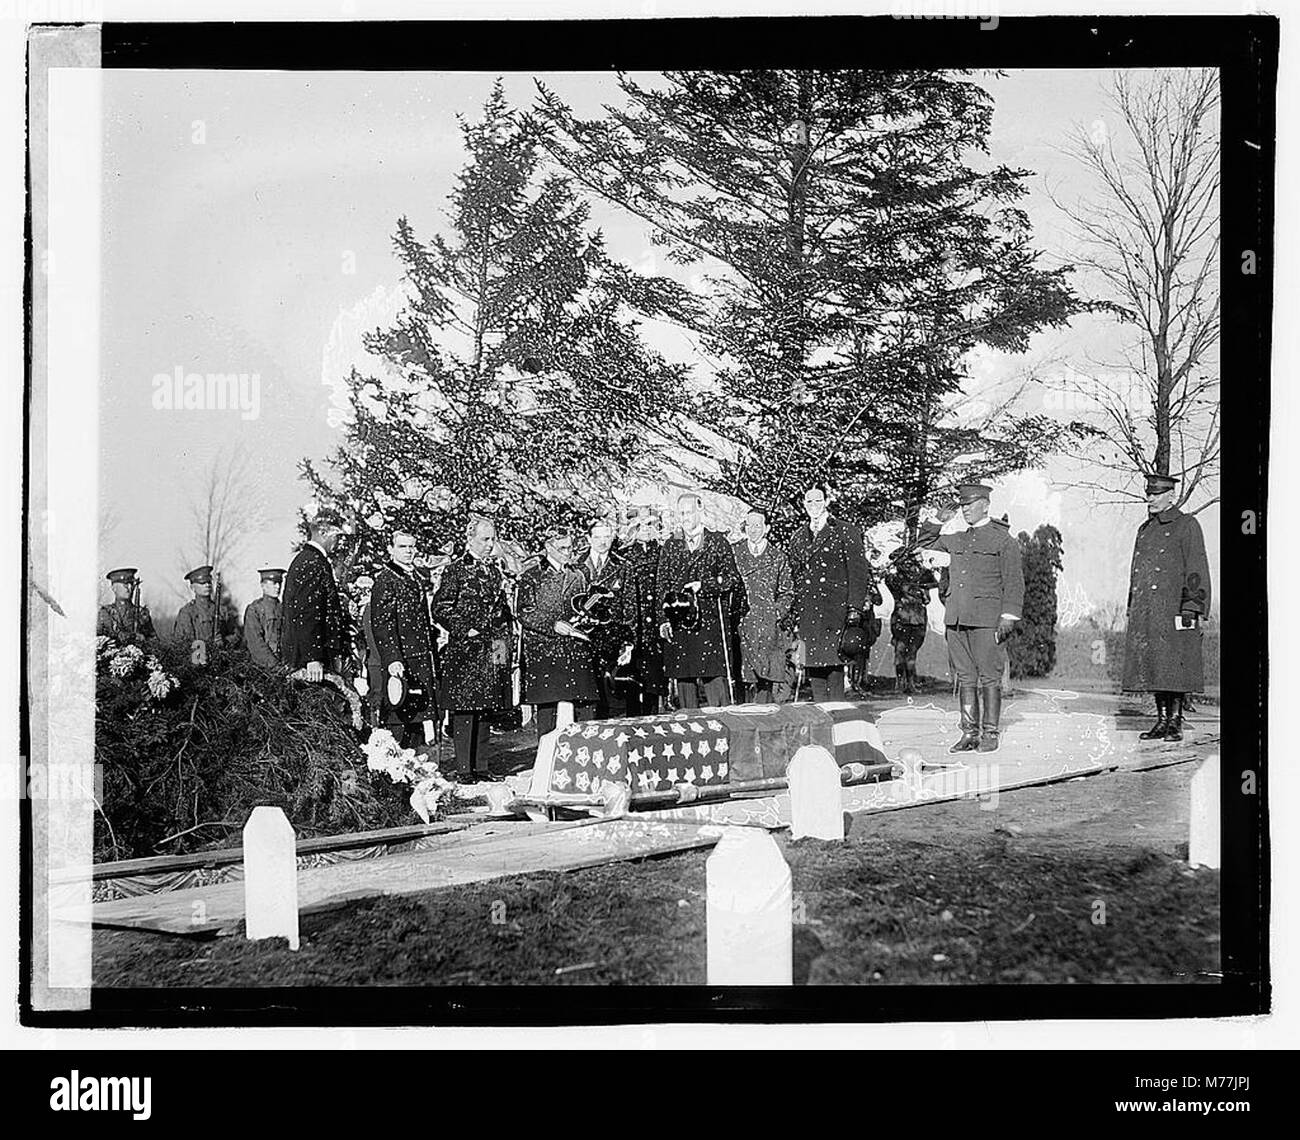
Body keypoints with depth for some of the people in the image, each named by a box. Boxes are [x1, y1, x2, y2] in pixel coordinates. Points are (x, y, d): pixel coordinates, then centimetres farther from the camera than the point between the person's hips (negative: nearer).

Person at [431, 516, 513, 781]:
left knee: (484, 709, 9)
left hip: (492, 651, 6)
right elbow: (440, 610, -8)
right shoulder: (455, 571, -5)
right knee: (463, 710, -4)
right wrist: (466, 632, -12)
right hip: (463, 650, -6)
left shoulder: (495, 571, 14)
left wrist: (503, 640, 7)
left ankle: (481, 767, 14)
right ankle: (464, 769, 0)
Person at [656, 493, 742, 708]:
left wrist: (704, 585, -11)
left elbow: (733, 580, 3)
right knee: (684, 680, 3)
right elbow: (661, 585, 11)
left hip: (712, 623, -3)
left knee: (715, 678, -9)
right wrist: (664, 619, 1)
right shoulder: (670, 546, 14)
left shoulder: (718, 542, 7)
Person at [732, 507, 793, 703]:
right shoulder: (732, 552, 9)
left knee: (765, 679, -7)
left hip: (769, 626, 0)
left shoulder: (777, 558, 10)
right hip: (740, 623, 0)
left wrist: (778, 611, -3)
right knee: (744, 679, -7)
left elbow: (787, 592, 13)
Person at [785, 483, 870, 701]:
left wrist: (855, 608, -10)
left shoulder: (846, 532, 3)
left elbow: (858, 573, -2)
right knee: (812, 664, 2)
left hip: (835, 609, -4)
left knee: (833, 663, -8)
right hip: (806, 613, 5)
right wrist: (791, 611, 12)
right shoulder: (798, 537, 18)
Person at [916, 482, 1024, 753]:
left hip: (986, 619, -5)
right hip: (956, 619, 5)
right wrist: (938, 521, 14)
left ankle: (990, 734, 4)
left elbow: (1014, 582, -1)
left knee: (989, 678, -2)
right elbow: (923, 542, 29)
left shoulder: (1004, 539, 2)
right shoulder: (955, 539, 16)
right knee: (965, 677, 6)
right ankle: (969, 734, 11)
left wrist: (1008, 617, -10)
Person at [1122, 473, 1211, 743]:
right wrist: (1132, 609, 17)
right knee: (1152, 667, 6)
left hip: (1174, 609, -6)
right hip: (1145, 614, 6)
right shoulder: (1144, 530, 19)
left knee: (1174, 667, -7)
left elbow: (1197, 571, -7)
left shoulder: (1187, 526, -1)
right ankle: (1162, 720, 11)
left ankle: (1176, 722, -2)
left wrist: (1193, 609, -14)